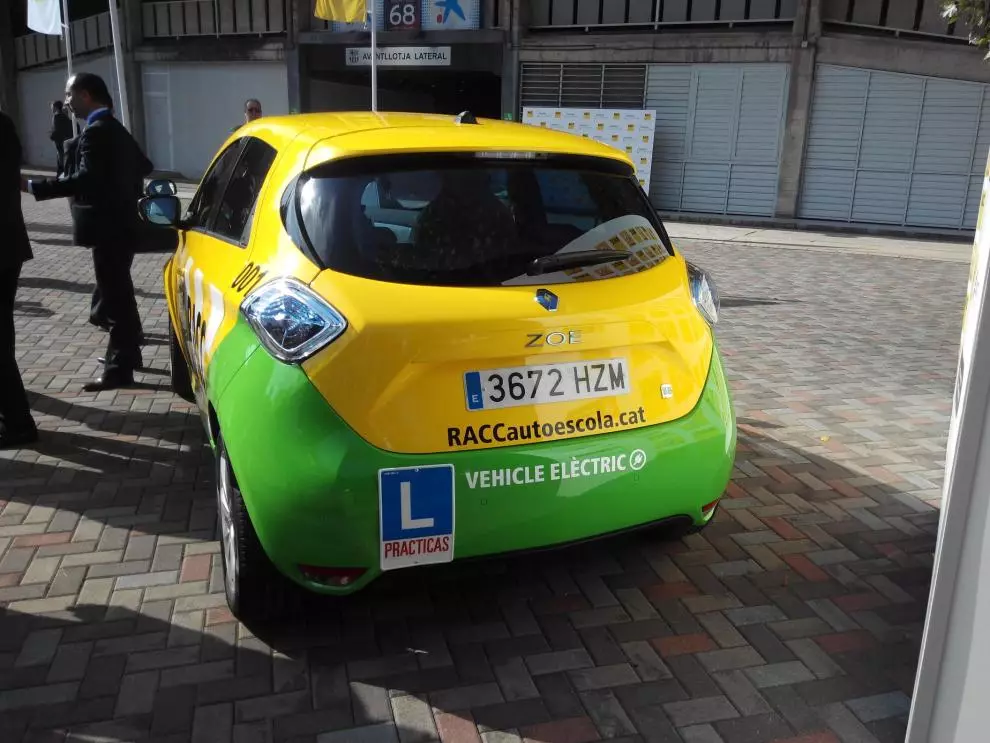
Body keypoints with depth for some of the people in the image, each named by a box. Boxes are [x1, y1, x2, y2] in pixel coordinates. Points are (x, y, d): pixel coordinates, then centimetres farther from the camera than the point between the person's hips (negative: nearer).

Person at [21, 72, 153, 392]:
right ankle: (126, 352, 30)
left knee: (114, 296, -6)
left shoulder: (94, 132, -16)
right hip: (120, 222, 10)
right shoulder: (114, 128, 15)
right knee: (118, 293, 19)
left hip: (108, 227, -10)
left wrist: (33, 186, -26)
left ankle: (119, 369, 0)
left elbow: (86, 179, -27)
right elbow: (144, 166, 22)